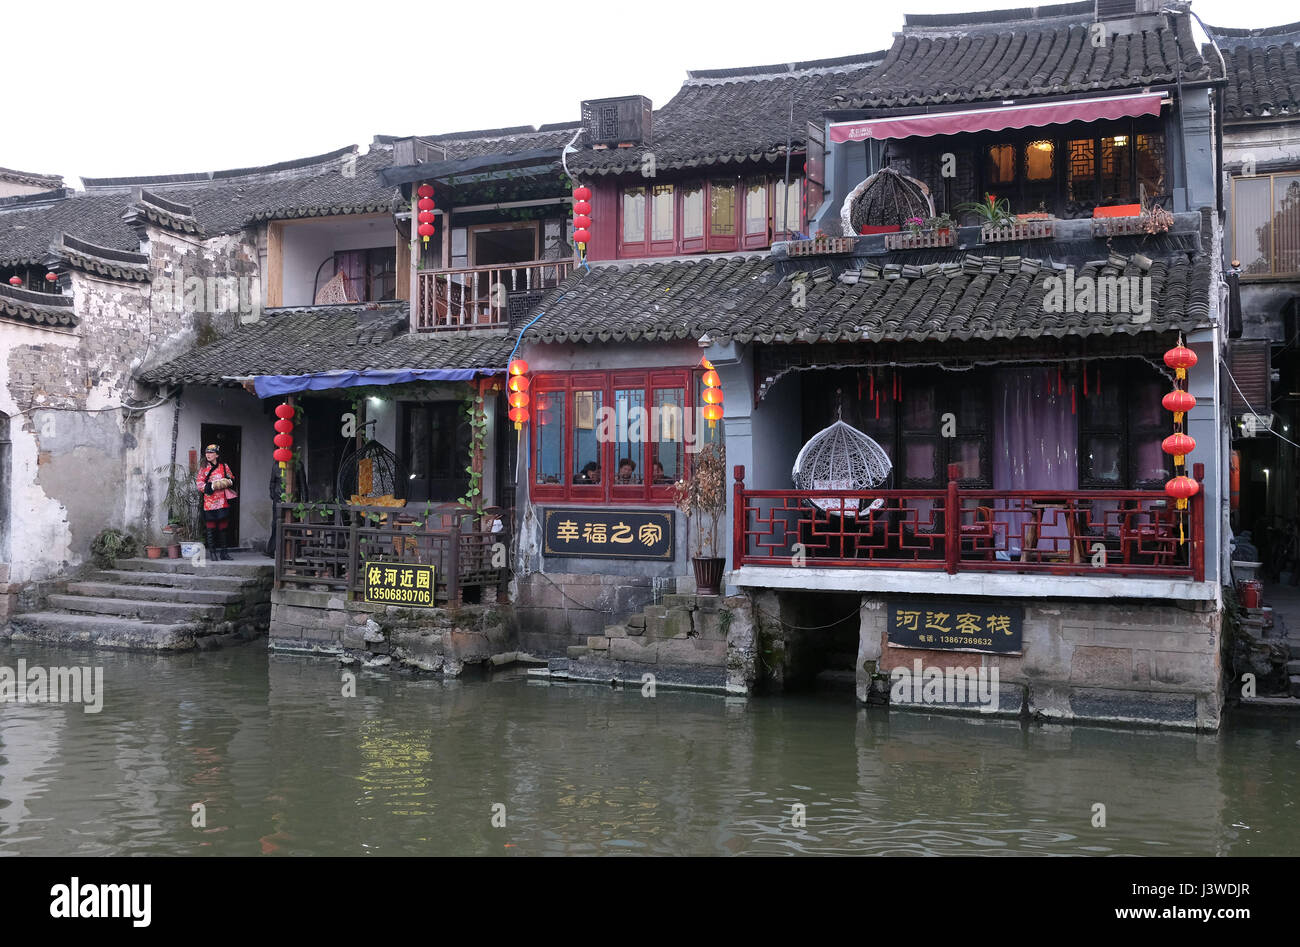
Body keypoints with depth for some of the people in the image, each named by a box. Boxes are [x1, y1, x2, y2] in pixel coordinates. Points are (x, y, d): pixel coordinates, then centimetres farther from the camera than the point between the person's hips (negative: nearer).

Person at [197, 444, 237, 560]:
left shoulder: (225, 467, 8)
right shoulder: (203, 469, 6)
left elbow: (232, 479, 16)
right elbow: (200, 485, 0)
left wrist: (229, 482, -8)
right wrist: (212, 486, -15)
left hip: (223, 502, 1)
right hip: (209, 502, -1)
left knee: (222, 527, 4)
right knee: (211, 527, 0)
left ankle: (223, 552, 9)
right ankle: (212, 552, 7)